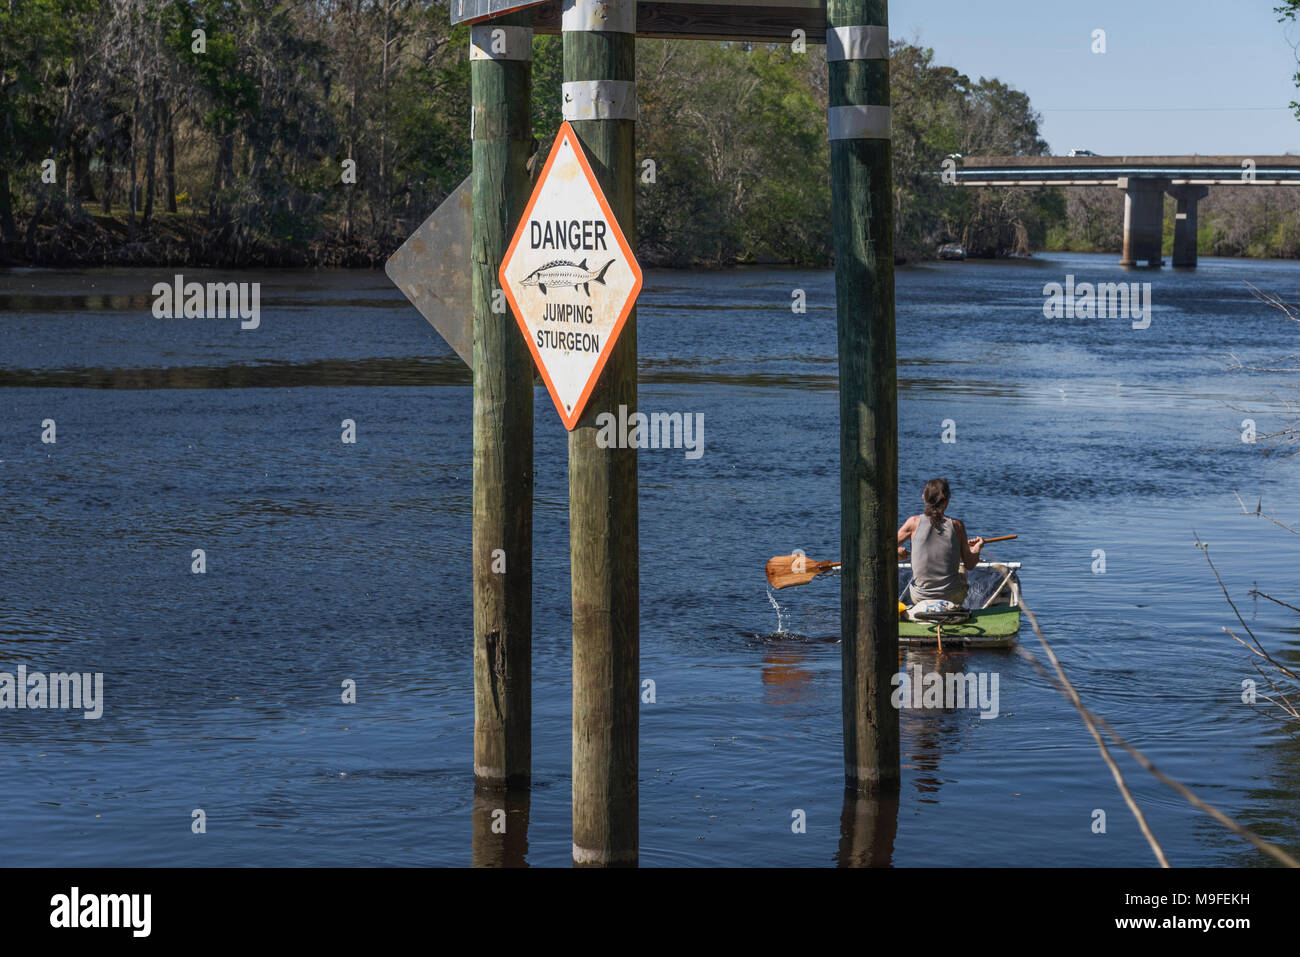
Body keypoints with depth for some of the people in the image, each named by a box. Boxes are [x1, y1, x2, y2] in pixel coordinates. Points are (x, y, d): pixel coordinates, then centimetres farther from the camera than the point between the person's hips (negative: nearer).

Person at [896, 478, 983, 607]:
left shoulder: (914, 522, -7)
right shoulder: (956, 525, -7)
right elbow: (970, 565, 0)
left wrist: (898, 552, 20)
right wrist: (976, 548, 18)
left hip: (920, 598, 0)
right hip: (953, 598, 0)